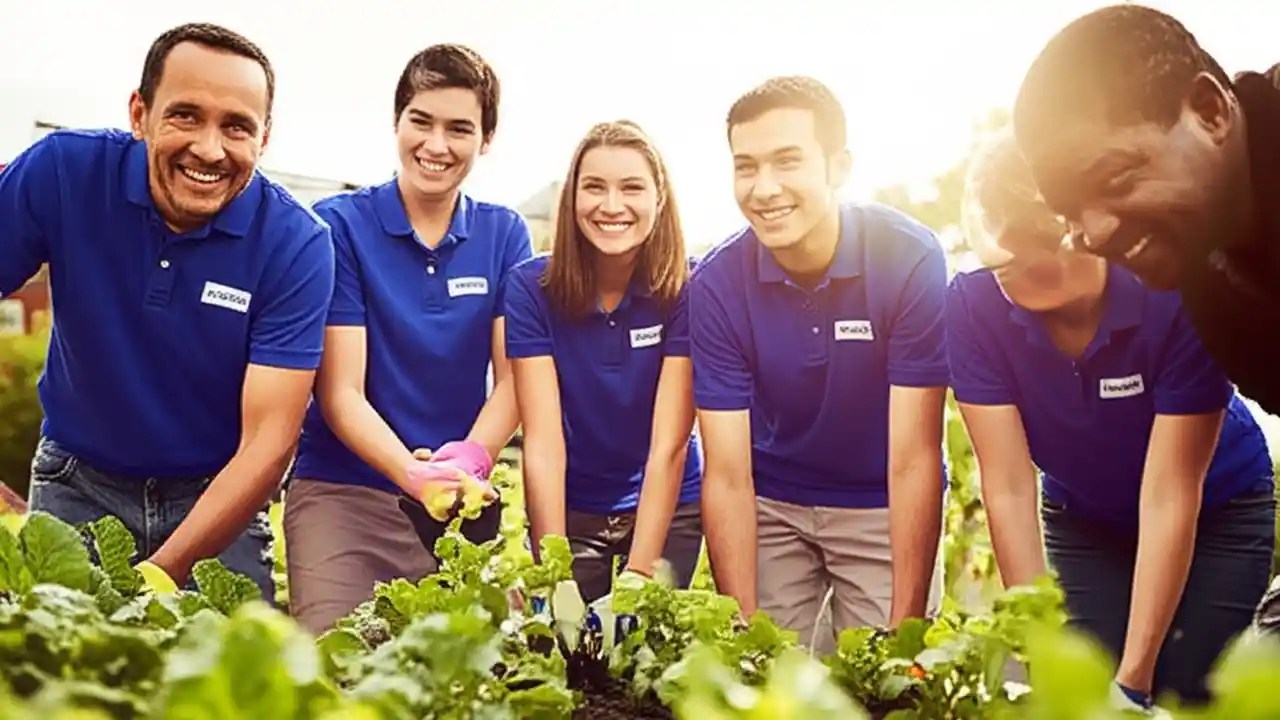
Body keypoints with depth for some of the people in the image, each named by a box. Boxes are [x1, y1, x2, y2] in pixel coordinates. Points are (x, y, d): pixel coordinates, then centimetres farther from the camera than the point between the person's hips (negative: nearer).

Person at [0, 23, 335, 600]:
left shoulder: (295, 243, -20)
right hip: (78, 484, 1)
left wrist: (158, 578, -31)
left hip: (220, 494, -1)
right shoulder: (62, 172, -16)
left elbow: (268, 439, -21)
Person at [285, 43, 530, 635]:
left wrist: (472, 457, -23)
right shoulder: (338, 225, -6)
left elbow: (512, 377, -2)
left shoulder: (505, 234, 4)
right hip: (343, 490, -3)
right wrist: (413, 473, -29)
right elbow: (341, 393, -11)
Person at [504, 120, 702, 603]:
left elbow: (668, 445, -20)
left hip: (666, 508, 0)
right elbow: (543, 441, -18)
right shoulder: (532, 286, -14)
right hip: (569, 509, 1)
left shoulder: (687, 289, -16)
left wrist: (640, 572, -25)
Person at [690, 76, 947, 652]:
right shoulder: (715, 282, -16)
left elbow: (913, 462, -21)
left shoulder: (910, 258, -22)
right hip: (772, 508, 1)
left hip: (885, 510, -1)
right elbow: (727, 476, -16)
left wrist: (906, 628, -25)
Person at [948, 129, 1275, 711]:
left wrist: (1135, 674, -31)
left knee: (1180, 695, -9)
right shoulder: (973, 303, -25)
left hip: (1216, 515, -2)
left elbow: (1170, 494, -29)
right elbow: (1008, 487, -23)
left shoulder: (1174, 290, -31)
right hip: (1083, 524, 2)